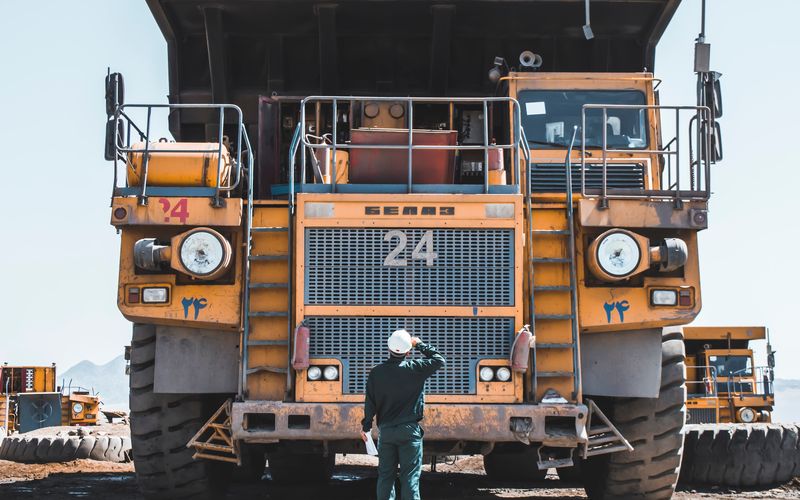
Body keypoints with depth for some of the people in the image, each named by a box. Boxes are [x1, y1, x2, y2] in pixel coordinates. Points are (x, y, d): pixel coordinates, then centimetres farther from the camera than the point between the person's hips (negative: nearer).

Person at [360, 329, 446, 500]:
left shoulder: (376, 373, 0)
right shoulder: (415, 369, -8)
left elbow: (370, 403, 3)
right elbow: (439, 361, 4)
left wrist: (366, 426, 12)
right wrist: (419, 345, 12)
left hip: (386, 431, 3)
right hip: (409, 431, -3)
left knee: (385, 475, 10)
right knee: (410, 476, -1)